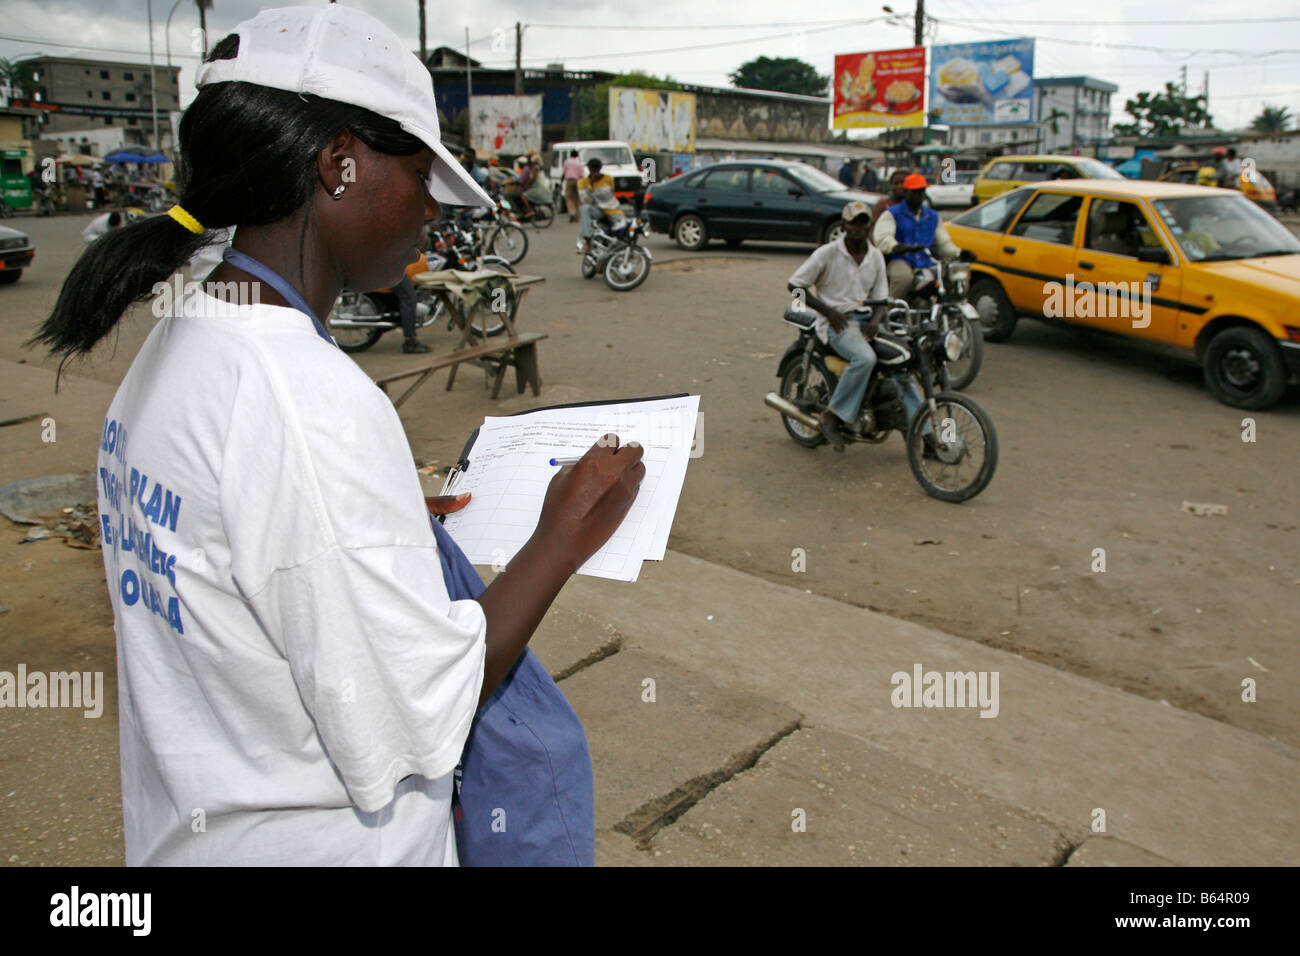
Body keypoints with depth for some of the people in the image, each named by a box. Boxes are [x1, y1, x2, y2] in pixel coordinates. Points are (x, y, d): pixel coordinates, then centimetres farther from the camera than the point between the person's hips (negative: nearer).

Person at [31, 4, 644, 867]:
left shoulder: (169, 352, 0)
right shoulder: (315, 403, -29)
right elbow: (418, 720, -25)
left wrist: (388, 528, 10)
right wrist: (562, 540, -17)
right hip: (313, 845, -8)